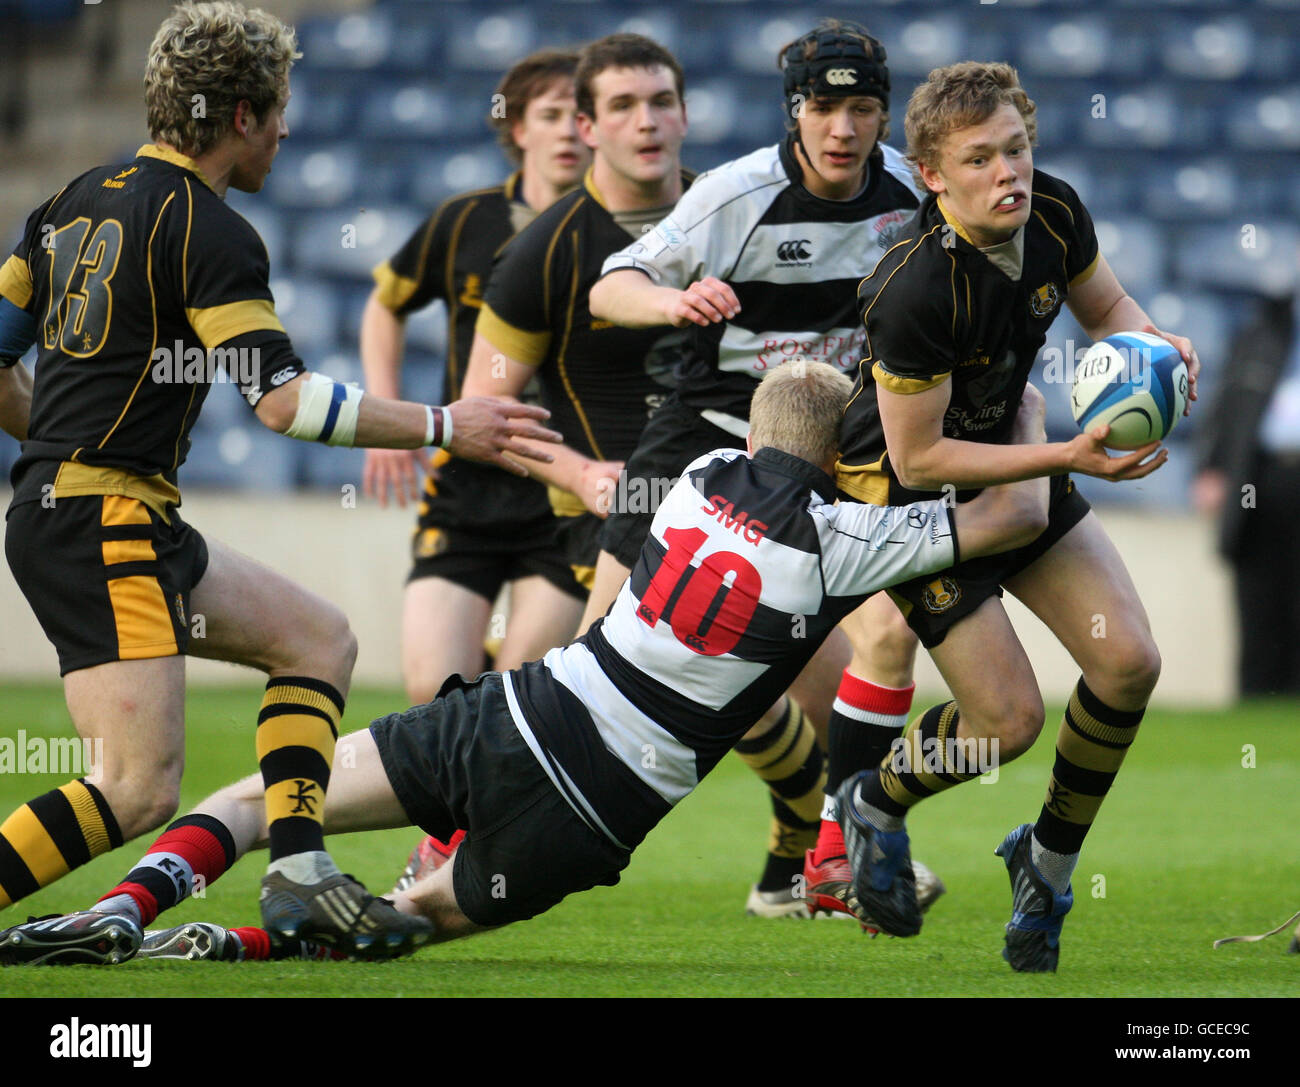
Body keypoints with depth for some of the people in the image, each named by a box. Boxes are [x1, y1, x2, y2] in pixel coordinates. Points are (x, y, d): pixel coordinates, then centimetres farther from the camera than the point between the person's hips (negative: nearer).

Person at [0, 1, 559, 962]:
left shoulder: (83, 200, 14)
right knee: (139, 791, -16)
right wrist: (444, 427, -10)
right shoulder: (208, 231, -13)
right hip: (104, 523, -10)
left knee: (320, 637, 16)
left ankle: (300, 876, 5)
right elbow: (284, 400, -18)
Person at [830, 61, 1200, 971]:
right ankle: (875, 805, 22)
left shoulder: (1055, 212, -14)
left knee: (1129, 663, -4)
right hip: (905, 491, -7)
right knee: (1010, 717, -10)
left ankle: (1048, 863, 19)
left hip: (1008, 453, 7)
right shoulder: (917, 290, -34)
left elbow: (1104, 304, 9)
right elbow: (917, 459, -26)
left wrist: (1153, 345, -14)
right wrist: (1069, 459, -29)